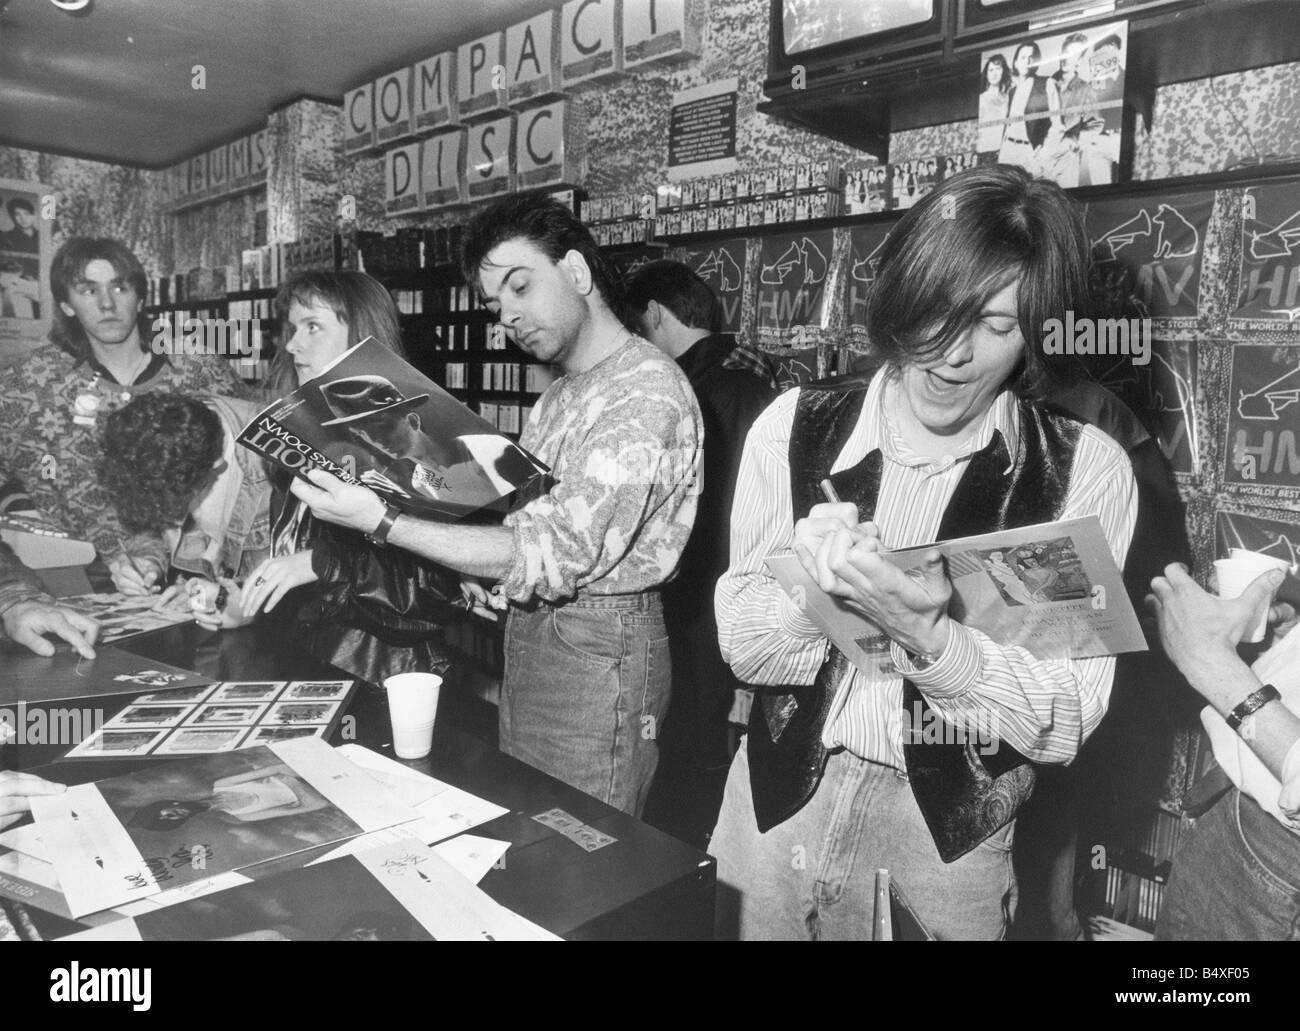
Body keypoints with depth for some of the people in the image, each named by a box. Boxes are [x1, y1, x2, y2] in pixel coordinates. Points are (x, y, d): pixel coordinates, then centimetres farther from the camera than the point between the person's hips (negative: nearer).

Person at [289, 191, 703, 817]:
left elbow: (552, 556, -26)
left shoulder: (646, 390, -19)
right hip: (530, 632, 9)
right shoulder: (564, 390, 13)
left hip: (597, 649, -8)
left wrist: (382, 523, -26)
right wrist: (486, 571, -3)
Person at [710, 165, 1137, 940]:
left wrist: (928, 636, -27)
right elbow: (742, 646, -4)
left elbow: (1066, 724, -11)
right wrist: (812, 586, -24)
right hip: (779, 818, 2)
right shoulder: (796, 427, -6)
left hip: (949, 847, -1)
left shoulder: (1086, 469, -10)